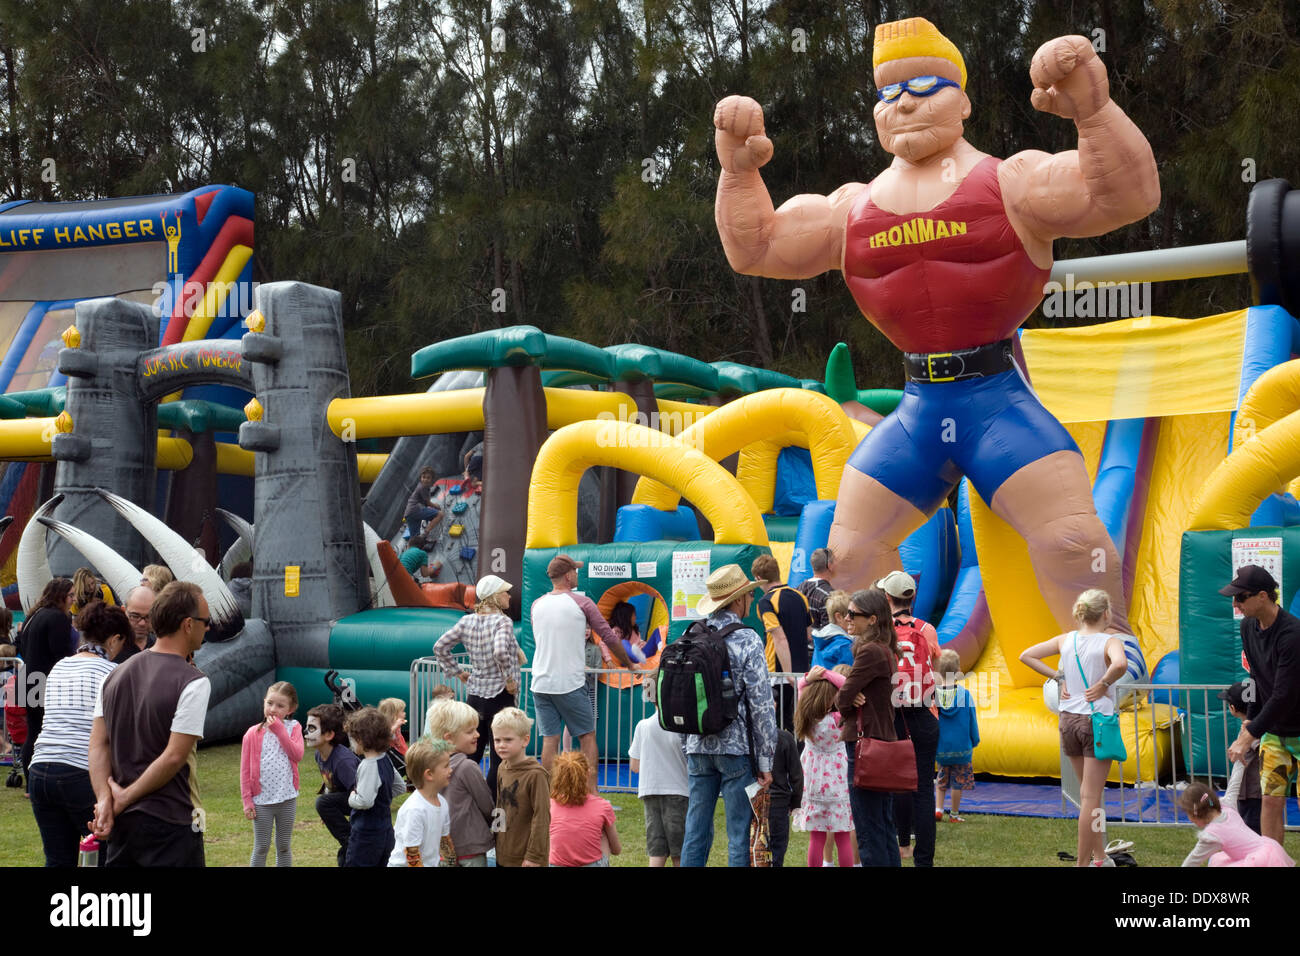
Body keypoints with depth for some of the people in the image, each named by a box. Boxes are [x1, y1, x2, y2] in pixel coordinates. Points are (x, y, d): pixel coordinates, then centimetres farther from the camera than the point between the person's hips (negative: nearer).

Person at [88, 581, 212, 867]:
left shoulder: (115, 675, 10)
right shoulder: (193, 682, -13)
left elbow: (98, 744, 3)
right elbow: (174, 757, -17)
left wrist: (105, 799, -6)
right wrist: (125, 798, -8)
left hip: (121, 822, 7)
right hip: (168, 822, -6)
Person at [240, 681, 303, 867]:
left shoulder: (293, 729, 1)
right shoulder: (253, 734, -3)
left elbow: (297, 755, -16)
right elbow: (245, 770, -1)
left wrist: (279, 730, -16)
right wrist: (247, 800, -5)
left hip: (287, 799, 1)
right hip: (262, 800, -1)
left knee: (284, 847, 12)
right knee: (261, 848, 5)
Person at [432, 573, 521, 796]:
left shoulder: (467, 621, 5)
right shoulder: (502, 621, -14)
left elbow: (440, 647, 6)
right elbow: (500, 652, -31)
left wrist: (457, 672, 12)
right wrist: (509, 679, -19)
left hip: (475, 694, 7)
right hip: (500, 696, -7)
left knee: (471, 754, 16)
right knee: (498, 760, 1)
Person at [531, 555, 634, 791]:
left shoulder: (537, 605, 9)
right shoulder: (582, 603, -5)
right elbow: (609, 637, 2)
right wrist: (628, 664, 17)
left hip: (541, 683, 4)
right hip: (570, 683, -4)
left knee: (549, 740, 6)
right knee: (587, 736, 6)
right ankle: (592, 793, 2)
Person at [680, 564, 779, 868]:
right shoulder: (747, 640, -10)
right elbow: (761, 704, -11)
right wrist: (765, 761, -6)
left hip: (699, 748, 5)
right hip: (737, 750, -5)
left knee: (696, 831, 9)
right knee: (740, 834, 0)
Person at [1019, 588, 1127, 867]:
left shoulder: (1065, 640, 3)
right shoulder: (1109, 642, -13)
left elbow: (1026, 656, 6)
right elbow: (1120, 664, -34)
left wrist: (1057, 675, 4)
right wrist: (1104, 684, -17)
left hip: (1069, 719, 6)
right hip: (1097, 721, -6)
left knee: (1089, 794, 19)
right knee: (1090, 797, 0)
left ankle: (1099, 857, 28)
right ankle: (1082, 862, 2)